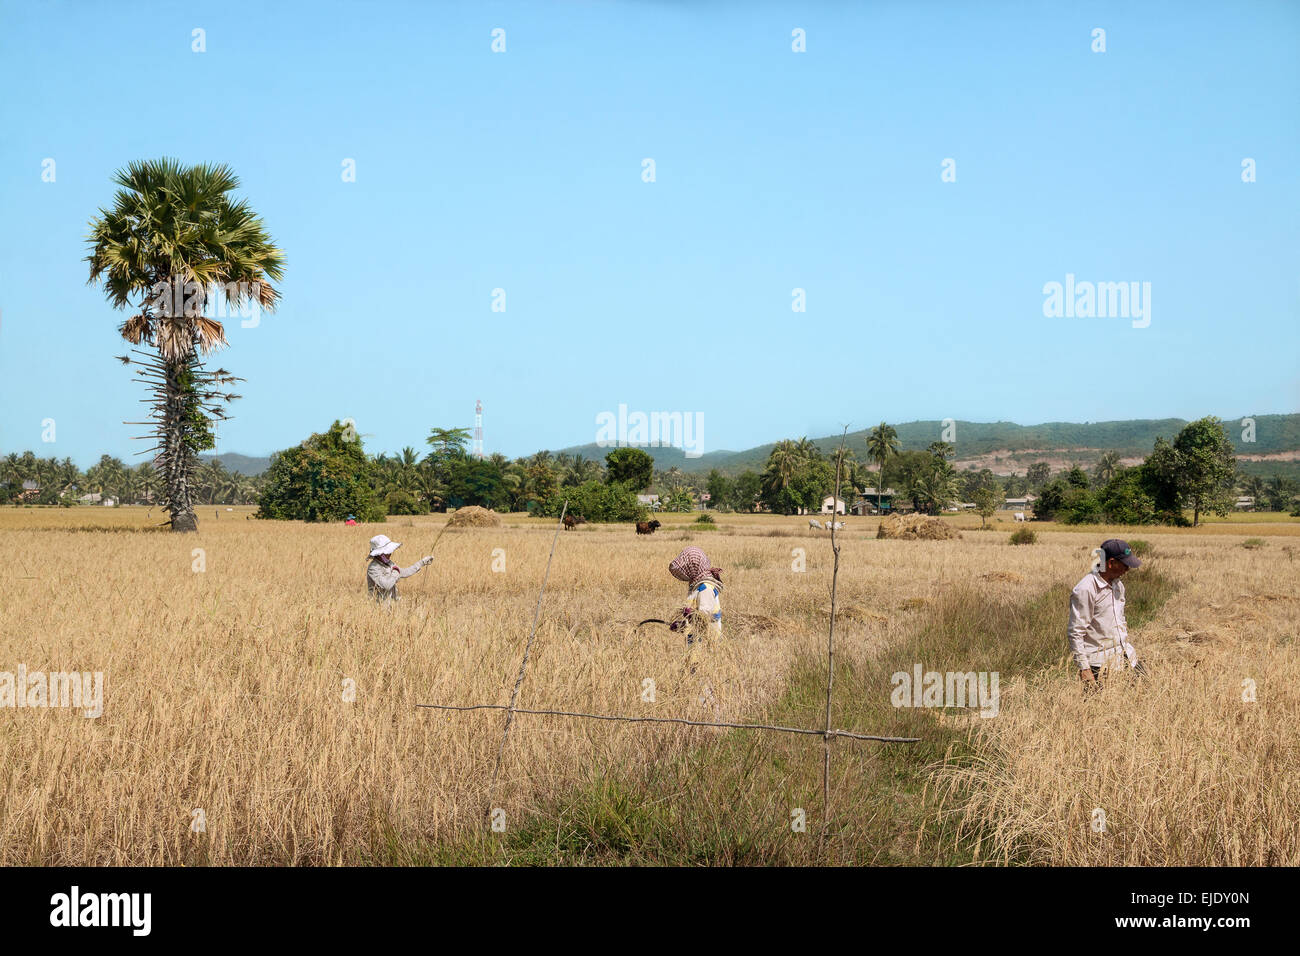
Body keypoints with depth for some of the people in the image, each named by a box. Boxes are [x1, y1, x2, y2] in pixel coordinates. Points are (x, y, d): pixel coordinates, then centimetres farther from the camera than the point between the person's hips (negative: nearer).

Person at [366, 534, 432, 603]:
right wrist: (395, 572, -12)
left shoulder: (388, 563, 8)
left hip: (392, 601, 8)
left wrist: (422, 562, 21)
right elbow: (387, 586, -28)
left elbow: (404, 573, 21)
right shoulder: (373, 568, -19)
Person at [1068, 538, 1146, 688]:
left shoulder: (1118, 585, 10)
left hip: (1125, 657, 8)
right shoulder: (1084, 590, -17)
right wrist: (1084, 668, -19)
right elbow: (1075, 633, -17)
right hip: (1100, 663, -8)